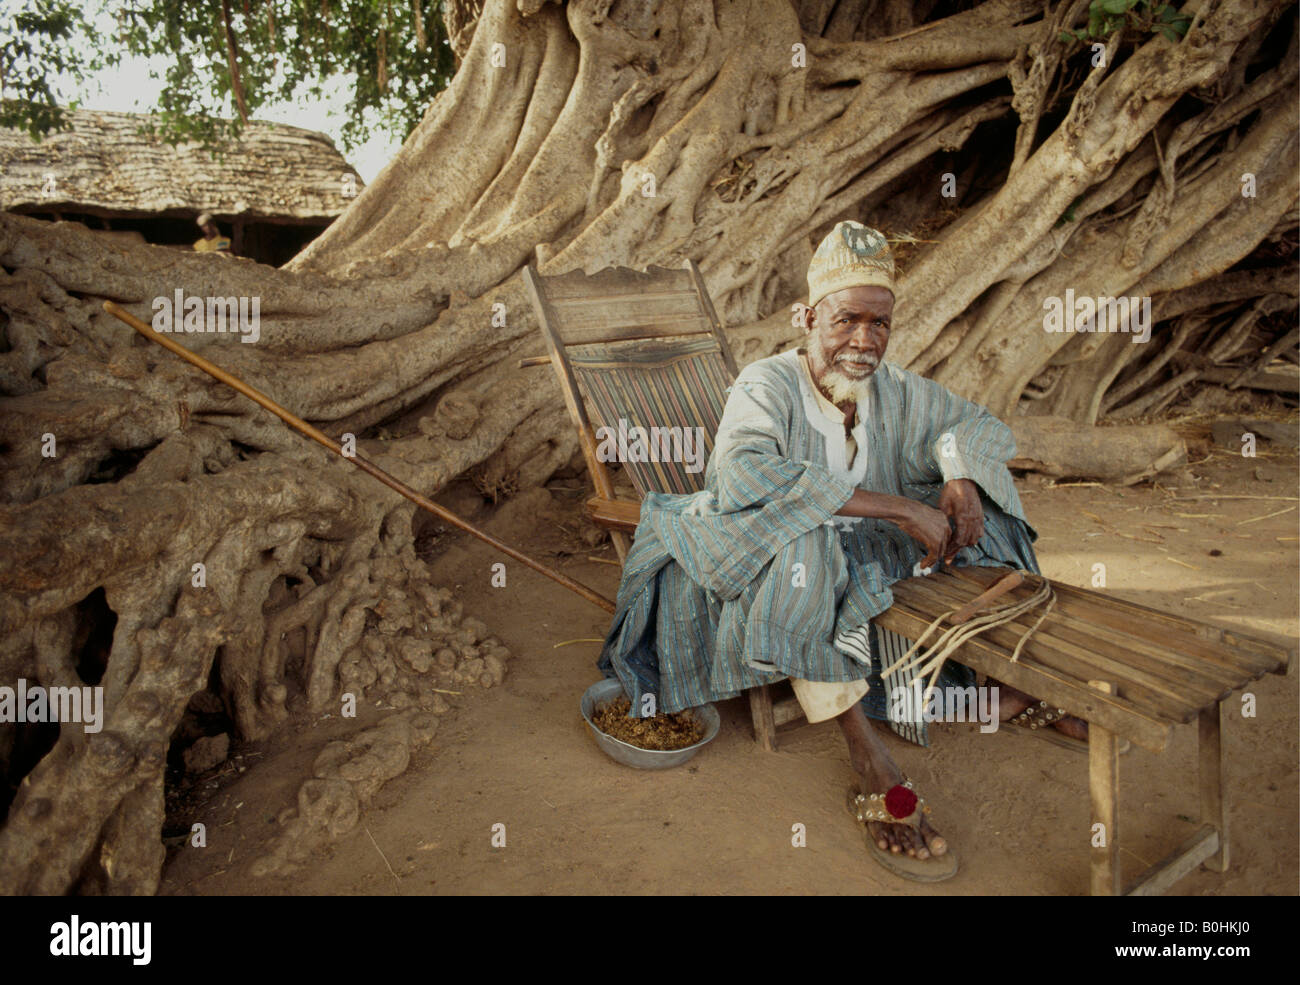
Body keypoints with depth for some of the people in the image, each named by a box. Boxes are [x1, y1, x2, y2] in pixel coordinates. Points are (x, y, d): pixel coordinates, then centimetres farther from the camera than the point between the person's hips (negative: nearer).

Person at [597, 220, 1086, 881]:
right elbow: (744, 473, -37)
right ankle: (873, 770, -32)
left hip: (863, 561, 6)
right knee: (802, 550, -38)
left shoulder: (896, 392, 1)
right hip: (760, 571, -6)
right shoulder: (764, 387, -18)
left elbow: (976, 424, 15)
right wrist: (899, 508, -37)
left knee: (973, 528, -2)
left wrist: (962, 479, -11)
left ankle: (1003, 684, 14)